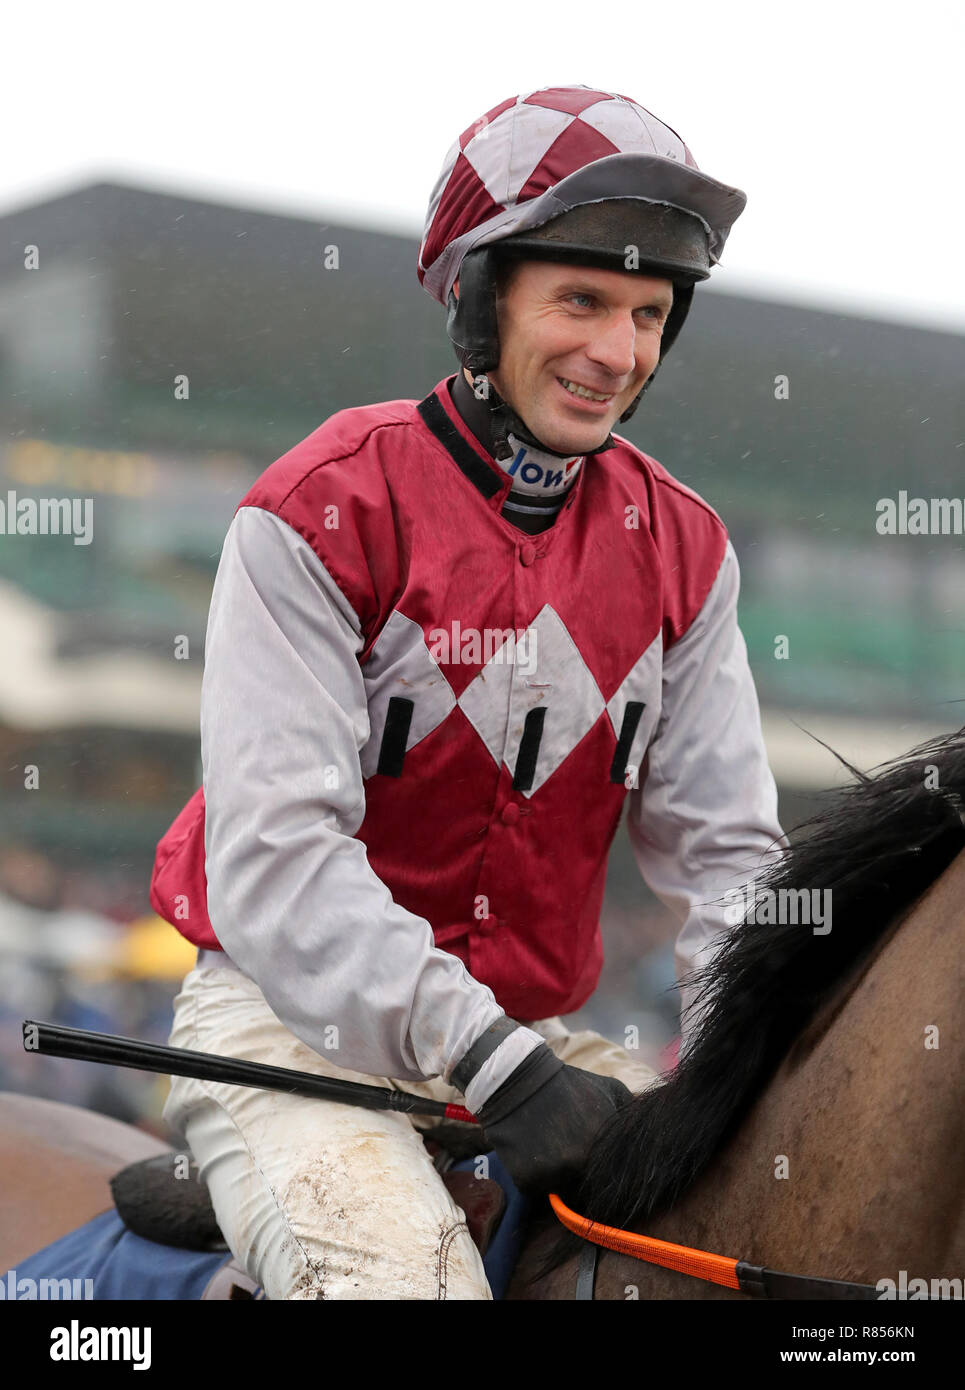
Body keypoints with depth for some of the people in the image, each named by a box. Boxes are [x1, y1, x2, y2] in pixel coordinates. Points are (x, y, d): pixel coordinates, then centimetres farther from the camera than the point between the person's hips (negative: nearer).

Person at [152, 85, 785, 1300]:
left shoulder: (681, 548, 6)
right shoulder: (323, 512, -12)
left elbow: (723, 847, 3)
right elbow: (273, 858, -20)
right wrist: (495, 1068, -29)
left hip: (533, 1035, 6)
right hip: (296, 1021, -6)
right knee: (402, 1270, -33)